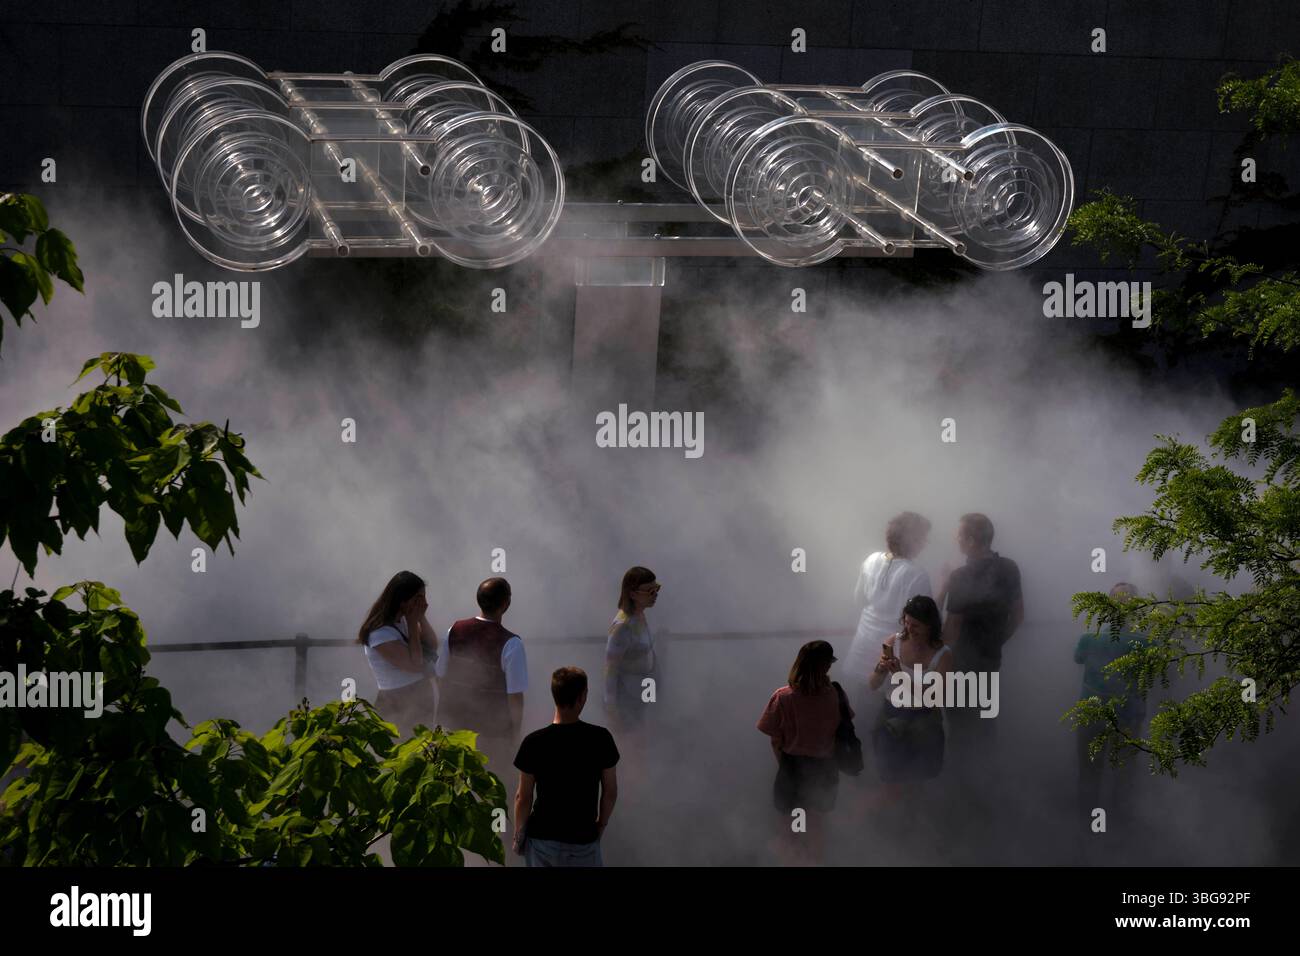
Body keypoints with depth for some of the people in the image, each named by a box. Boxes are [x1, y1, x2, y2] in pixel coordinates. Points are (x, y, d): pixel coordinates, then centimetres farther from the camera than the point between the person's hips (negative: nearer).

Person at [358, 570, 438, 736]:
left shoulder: (403, 621, 2)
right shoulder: (381, 633, -24)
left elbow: (433, 647, 6)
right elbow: (415, 664, -27)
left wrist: (422, 618, -8)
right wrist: (413, 624, -22)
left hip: (419, 702, 9)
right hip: (399, 707, -9)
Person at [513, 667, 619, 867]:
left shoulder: (534, 743, -15)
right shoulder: (600, 739, -13)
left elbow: (524, 797, -8)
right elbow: (610, 792, -3)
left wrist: (518, 834, 7)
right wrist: (601, 825, 14)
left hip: (542, 839, 0)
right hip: (583, 841, 0)